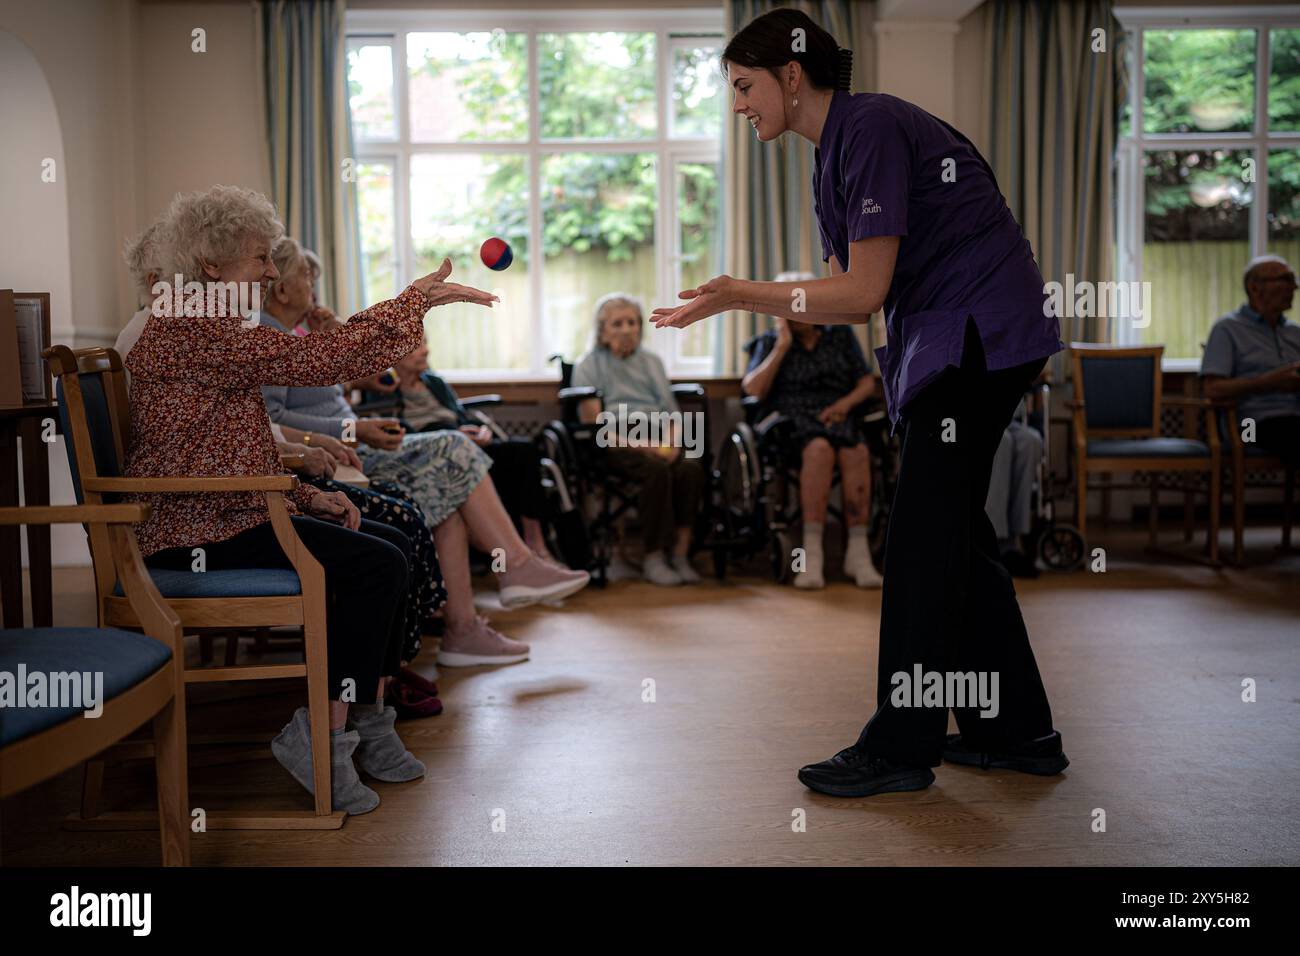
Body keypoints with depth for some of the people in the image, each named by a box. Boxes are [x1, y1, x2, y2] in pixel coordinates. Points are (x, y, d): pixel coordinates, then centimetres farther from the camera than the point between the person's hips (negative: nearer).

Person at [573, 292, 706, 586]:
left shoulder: (652, 361, 24)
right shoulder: (589, 365, 10)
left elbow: (672, 412, 19)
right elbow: (593, 423, -2)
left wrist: (671, 442, -4)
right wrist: (637, 445, -15)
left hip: (658, 436, 4)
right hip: (616, 442, -4)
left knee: (691, 468, -29)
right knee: (657, 470, -35)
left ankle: (680, 553, -27)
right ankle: (654, 557, -27)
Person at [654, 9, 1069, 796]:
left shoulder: (869, 128, -15)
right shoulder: (832, 154, 14)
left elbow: (864, 292, -18)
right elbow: (853, 297, 9)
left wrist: (742, 295, -14)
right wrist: (737, 297, 1)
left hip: (982, 328, -10)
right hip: (949, 337, 10)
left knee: (924, 531, -7)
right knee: (954, 526, 12)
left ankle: (900, 747, 2)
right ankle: (1017, 732, 22)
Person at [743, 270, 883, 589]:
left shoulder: (840, 335, 20)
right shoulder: (770, 343, 15)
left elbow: (867, 382, 13)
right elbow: (752, 390, -1)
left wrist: (845, 403, -8)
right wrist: (783, 346, -4)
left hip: (838, 418, 2)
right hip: (791, 422, -2)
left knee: (856, 452, -34)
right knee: (819, 449, -38)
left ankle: (858, 553, -36)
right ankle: (811, 553, -41)